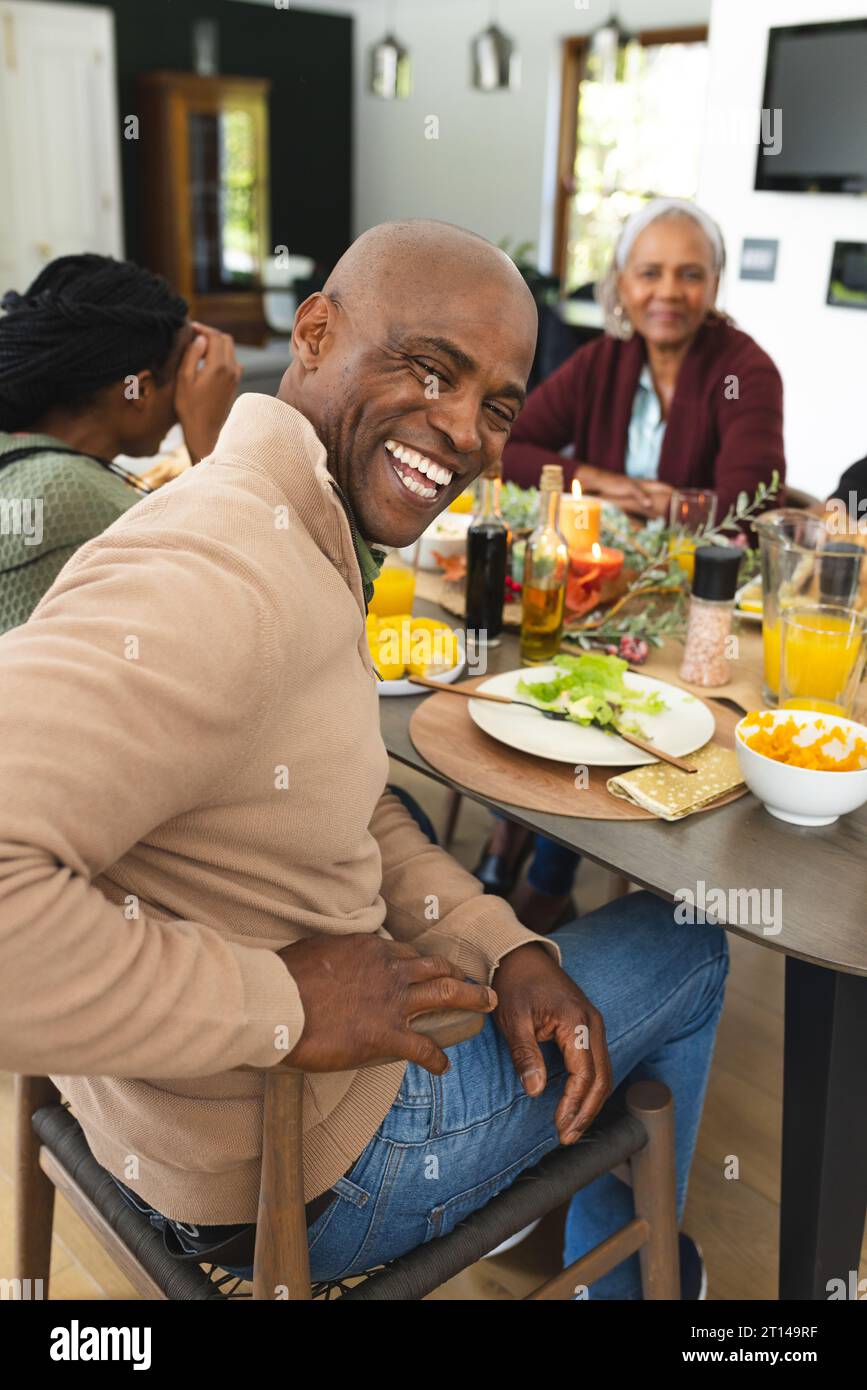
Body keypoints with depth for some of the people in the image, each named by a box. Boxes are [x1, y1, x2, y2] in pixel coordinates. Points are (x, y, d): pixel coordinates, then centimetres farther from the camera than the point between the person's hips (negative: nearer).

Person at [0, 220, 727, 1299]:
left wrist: (503, 950, -5)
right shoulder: (221, 578, -33)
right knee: (687, 949, 10)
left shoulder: (302, 541, 1)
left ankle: (607, 1249, 51)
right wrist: (283, 1007, -32)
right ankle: (627, 1270, 40)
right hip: (286, 1189, -9)